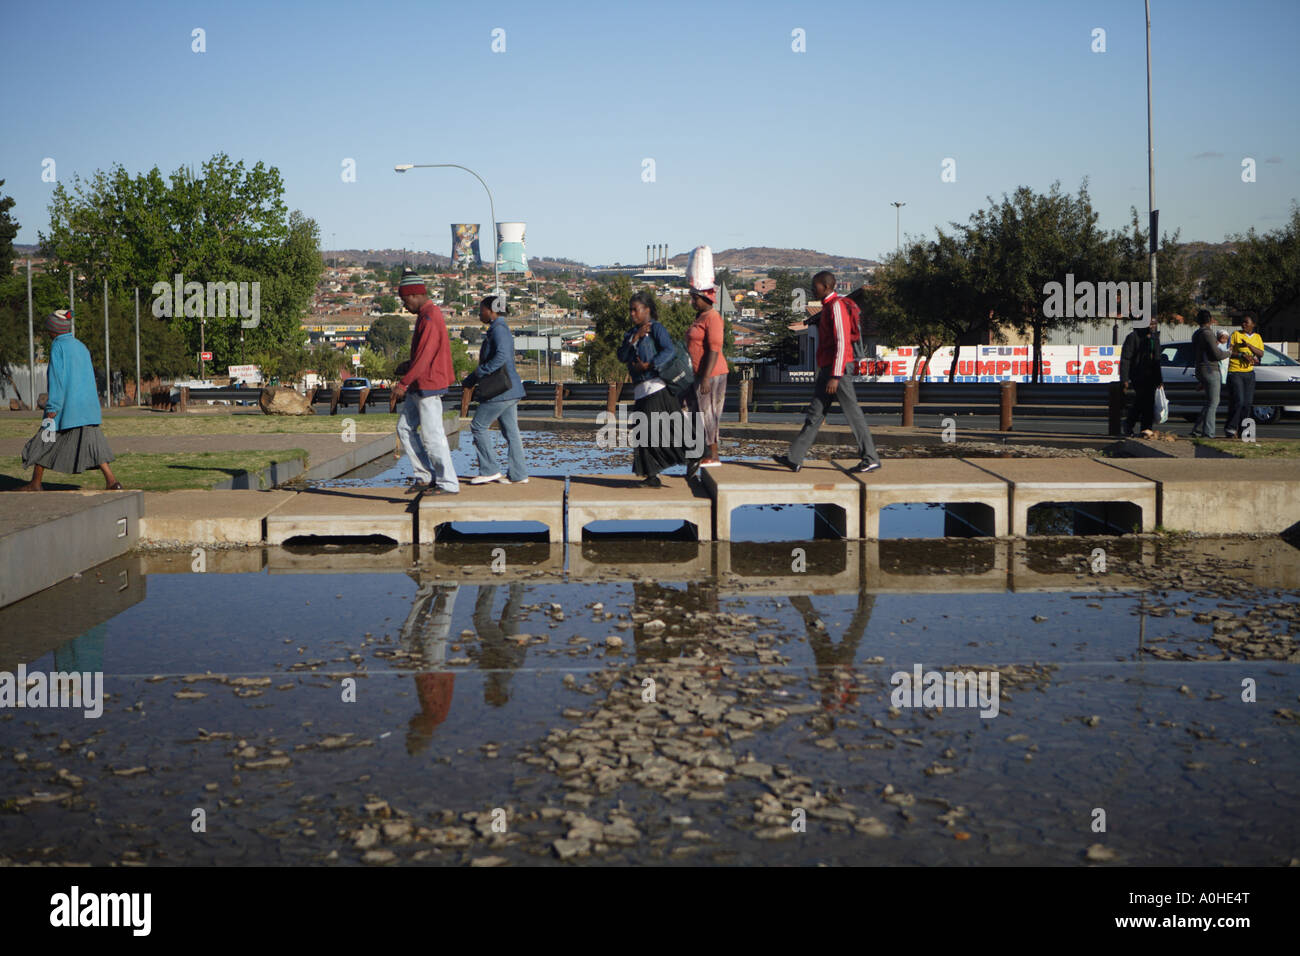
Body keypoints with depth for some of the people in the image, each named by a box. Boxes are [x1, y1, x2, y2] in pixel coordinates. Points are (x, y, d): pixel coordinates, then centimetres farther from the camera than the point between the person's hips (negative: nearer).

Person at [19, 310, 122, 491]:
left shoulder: (58, 346, -5)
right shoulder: (81, 347, 16)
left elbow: (57, 378, -13)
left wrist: (52, 408, -15)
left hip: (64, 407, -6)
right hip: (87, 406, 6)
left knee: (44, 441, 9)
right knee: (91, 442, -2)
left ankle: (35, 484, 18)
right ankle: (112, 481, -18)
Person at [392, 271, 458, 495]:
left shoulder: (430, 318, -17)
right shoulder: (425, 315, 15)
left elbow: (425, 356, -23)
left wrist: (403, 383, -23)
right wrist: (410, 364, 11)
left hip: (429, 385, -11)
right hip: (418, 387, 11)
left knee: (432, 435, -6)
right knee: (405, 428, 12)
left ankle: (448, 483, 1)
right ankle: (424, 477, 14)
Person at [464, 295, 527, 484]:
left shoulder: (499, 329, -12)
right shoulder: (499, 329, 20)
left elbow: (502, 356, -26)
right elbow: (488, 362, 27)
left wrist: (480, 372, -19)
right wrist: (470, 380, 23)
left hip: (501, 389, -10)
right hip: (510, 390, 10)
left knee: (479, 426, -2)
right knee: (510, 431, 8)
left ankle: (490, 470, 0)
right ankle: (518, 475, 8)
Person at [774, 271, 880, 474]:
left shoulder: (837, 306, -13)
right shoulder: (828, 307, 18)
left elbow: (842, 343, -20)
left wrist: (835, 376, -24)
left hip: (838, 368, -10)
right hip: (827, 369, 10)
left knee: (852, 413, -4)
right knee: (815, 413, 7)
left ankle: (871, 459, 2)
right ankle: (794, 458, 6)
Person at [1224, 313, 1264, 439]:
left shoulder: (1257, 337, 11)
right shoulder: (1236, 334, 0)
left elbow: (1261, 354, -1)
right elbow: (1229, 352, -5)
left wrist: (1249, 345, -14)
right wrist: (1242, 355, -18)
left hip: (1249, 373, 5)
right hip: (1235, 372, -5)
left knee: (1248, 403, 3)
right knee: (1238, 401, -14)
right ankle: (1230, 428, -7)